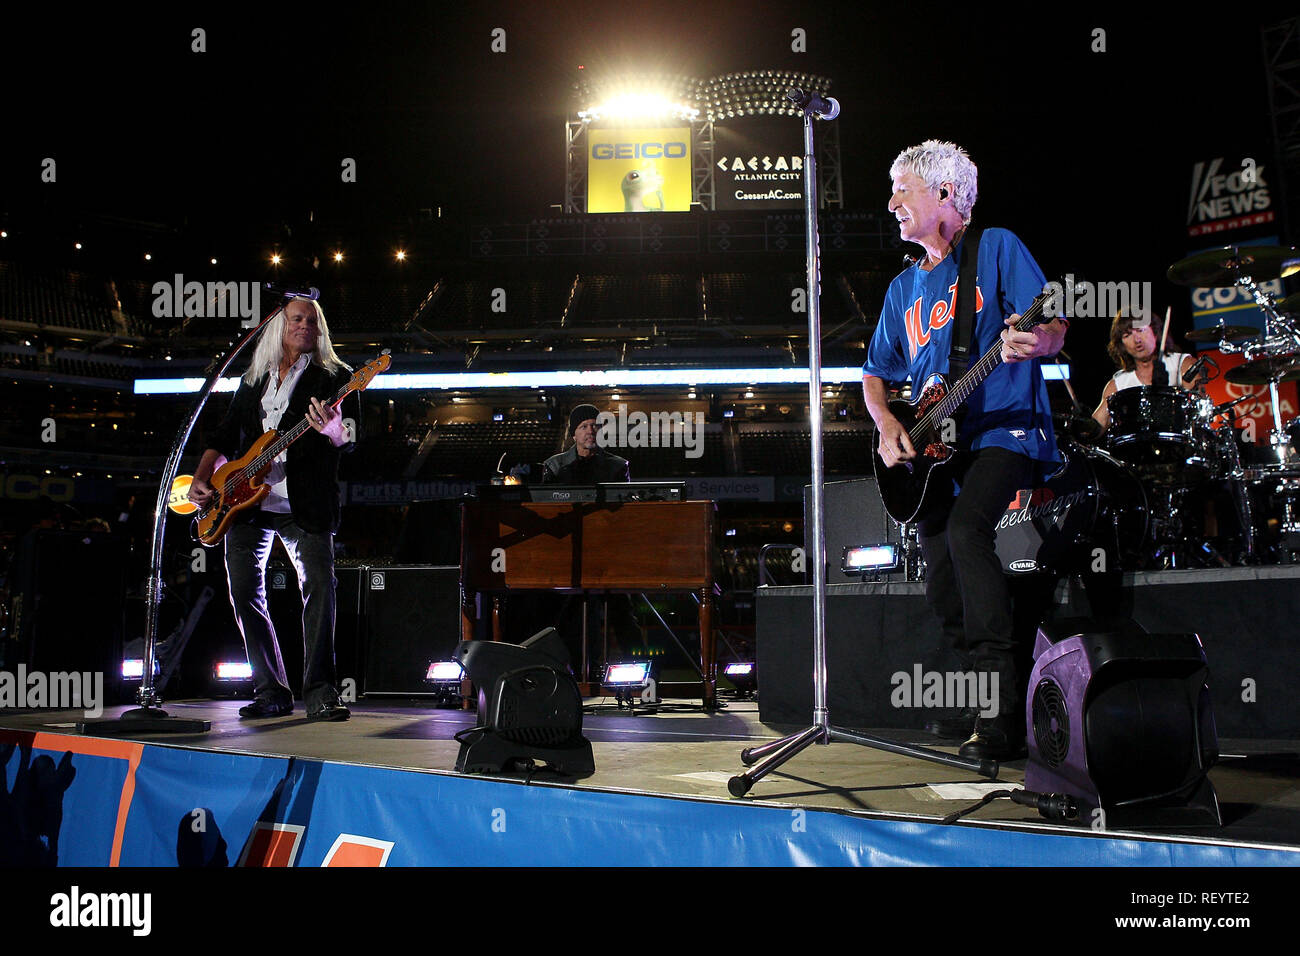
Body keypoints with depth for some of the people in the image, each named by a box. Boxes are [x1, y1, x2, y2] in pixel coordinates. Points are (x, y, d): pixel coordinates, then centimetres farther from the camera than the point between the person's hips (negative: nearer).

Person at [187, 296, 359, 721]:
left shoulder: (334, 376, 6)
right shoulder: (254, 380, 20)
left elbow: (350, 440, -5)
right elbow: (225, 435, 24)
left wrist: (332, 430, -28)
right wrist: (201, 478, 10)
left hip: (304, 505, -4)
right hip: (246, 501, 4)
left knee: (319, 585, -17)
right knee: (245, 593, 0)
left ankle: (319, 692, -14)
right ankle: (271, 692, 8)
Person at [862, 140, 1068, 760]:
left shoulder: (996, 248, 2)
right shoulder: (904, 288, 20)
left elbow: (1054, 331, -8)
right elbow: (875, 373, 24)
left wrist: (1032, 342, -33)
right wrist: (887, 424, 2)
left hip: (1004, 429, -7)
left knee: (965, 529, -30)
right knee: (943, 594, -1)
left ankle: (1002, 722, -29)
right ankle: (998, 699, 16)